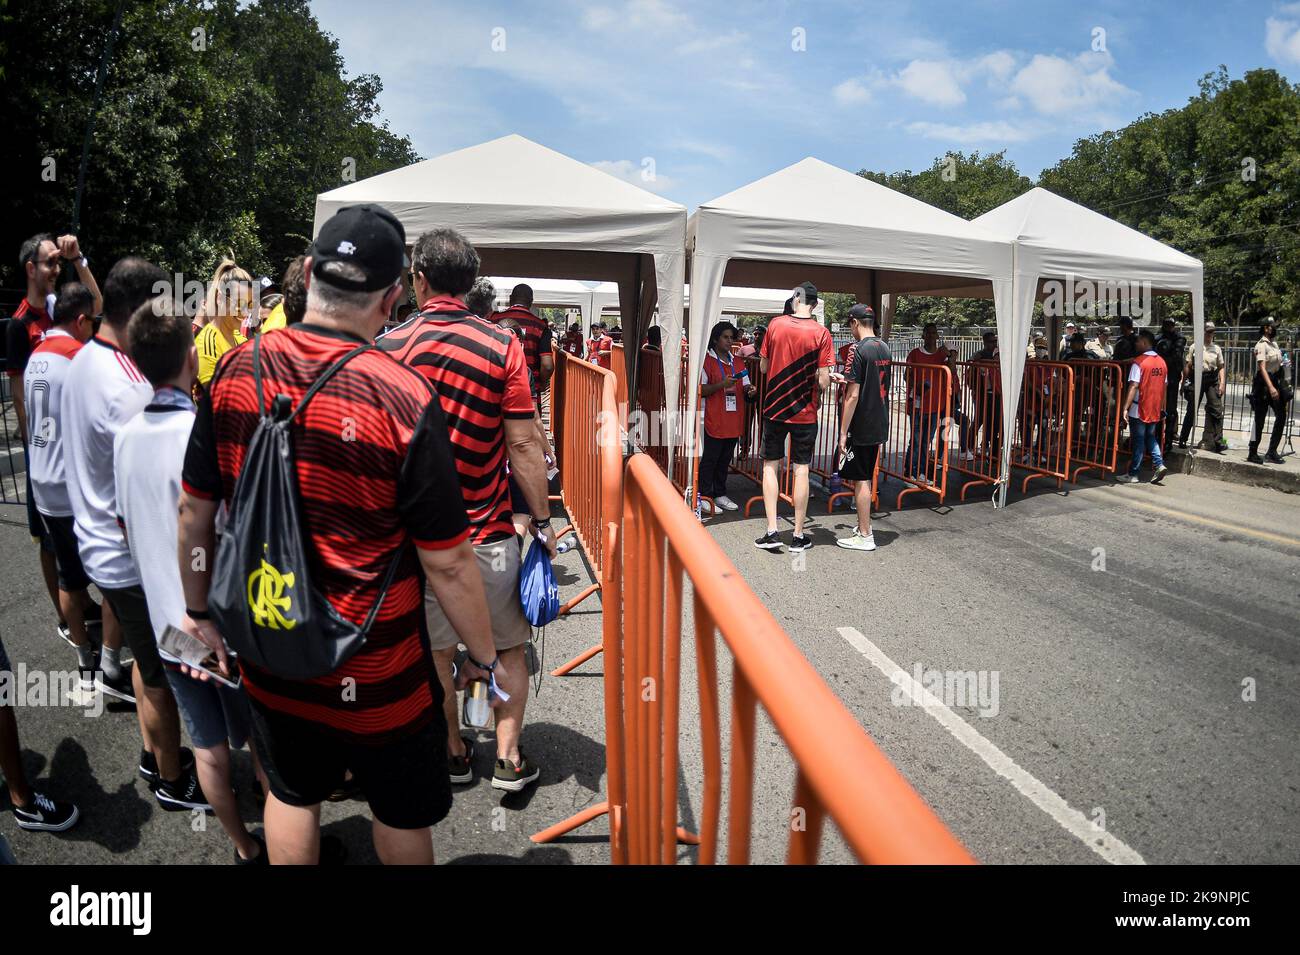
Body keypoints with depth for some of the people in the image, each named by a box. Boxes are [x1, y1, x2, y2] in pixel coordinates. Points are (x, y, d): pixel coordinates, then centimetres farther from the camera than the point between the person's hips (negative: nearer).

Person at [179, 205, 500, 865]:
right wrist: (484, 655, -4)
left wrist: (199, 610, 18)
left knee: (290, 795, 27)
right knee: (401, 813, 21)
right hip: (374, 669, -4)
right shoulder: (404, 398, -25)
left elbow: (194, 512, 2)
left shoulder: (235, 372, -10)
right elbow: (445, 563, -20)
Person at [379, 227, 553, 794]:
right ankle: (509, 757, 18)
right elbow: (523, 444, -12)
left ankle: (453, 751, 32)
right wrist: (542, 521, -2)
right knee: (510, 648, 16)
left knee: (436, 650, 18)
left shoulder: (387, 348, -5)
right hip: (488, 533, -2)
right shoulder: (501, 346, -11)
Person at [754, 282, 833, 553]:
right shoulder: (820, 332, -8)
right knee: (801, 470, 6)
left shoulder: (775, 325, -4)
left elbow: (763, 368, 4)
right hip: (805, 412, -1)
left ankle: (772, 531, 4)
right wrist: (817, 396, 10)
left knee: (770, 466, 10)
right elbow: (823, 380, -11)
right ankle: (798, 535, 11)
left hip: (775, 408, 1)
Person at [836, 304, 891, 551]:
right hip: (879, 426, 8)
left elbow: (853, 395, -19)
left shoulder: (859, 350, -16)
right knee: (866, 478, 18)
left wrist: (843, 433, -15)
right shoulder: (884, 348, 9)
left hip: (861, 427, -8)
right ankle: (864, 525, 28)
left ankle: (864, 536, 4)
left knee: (860, 479, -1)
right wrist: (846, 379, 27)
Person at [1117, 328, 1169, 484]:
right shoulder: (1161, 362, 8)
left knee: (1138, 442, 0)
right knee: (1151, 438, 20)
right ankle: (1159, 464, 5)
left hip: (1139, 409, -6)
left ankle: (1132, 474, 7)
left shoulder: (1139, 362, -13)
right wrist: (1162, 408, 19)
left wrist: (1125, 408, -21)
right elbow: (1163, 388, 13)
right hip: (1155, 410, 6)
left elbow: (1133, 387, -20)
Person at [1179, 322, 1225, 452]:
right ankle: (1183, 439, 14)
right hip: (1197, 379, -2)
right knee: (1192, 410, 2)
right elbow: (1187, 366, 4)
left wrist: (1222, 383, 2)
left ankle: (1217, 441, -5)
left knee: (1216, 410, -6)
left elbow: (1221, 367, 12)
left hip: (1212, 380, 2)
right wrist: (1184, 382, -1)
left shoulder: (1217, 349, 11)